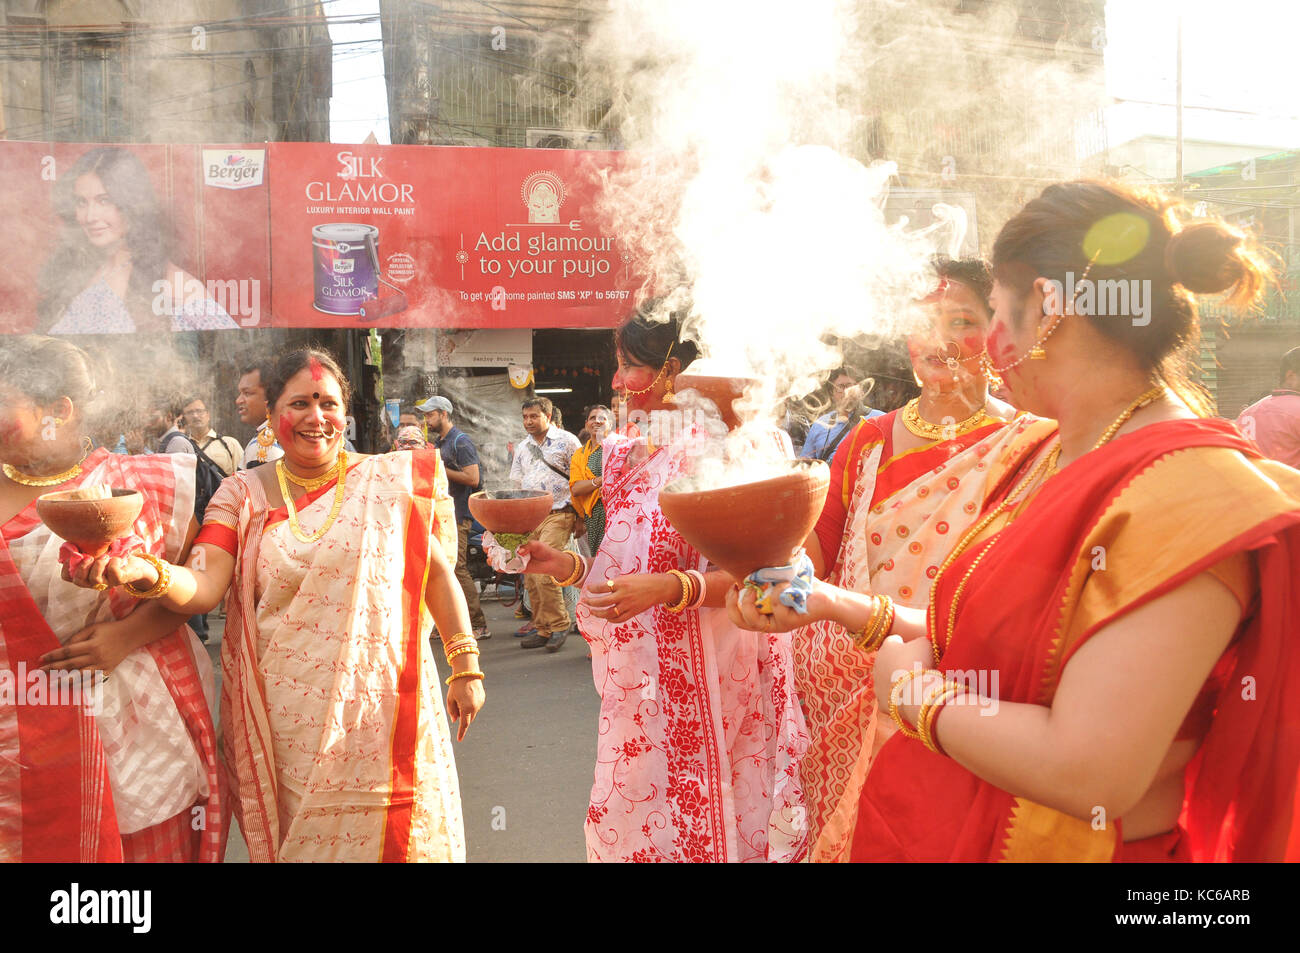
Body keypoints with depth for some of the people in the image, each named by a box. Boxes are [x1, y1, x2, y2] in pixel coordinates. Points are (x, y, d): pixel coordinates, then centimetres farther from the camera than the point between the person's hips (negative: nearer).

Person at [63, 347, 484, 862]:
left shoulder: (388, 480, 1)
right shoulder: (243, 494, 4)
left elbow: (437, 571, 4)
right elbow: (203, 587, -8)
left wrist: (465, 666, 1)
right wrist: (145, 572, -28)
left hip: (379, 711, 0)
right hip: (286, 720, 1)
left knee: (388, 835, 6)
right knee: (296, 839, 9)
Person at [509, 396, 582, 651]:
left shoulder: (566, 441, -1)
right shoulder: (522, 448, 17)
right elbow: (516, 484, 23)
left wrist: (580, 516, -6)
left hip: (558, 514, -6)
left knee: (543, 571, -19)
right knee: (530, 576, 4)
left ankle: (559, 625, -5)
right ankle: (542, 629, 14)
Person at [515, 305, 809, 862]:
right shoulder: (631, 455, 14)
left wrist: (669, 588, -27)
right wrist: (565, 565, 6)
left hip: (707, 685, -7)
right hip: (640, 686, 7)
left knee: (697, 829, 0)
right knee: (630, 825, 11)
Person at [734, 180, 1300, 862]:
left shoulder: (1185, 493, -24)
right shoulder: (1044, 454, 4)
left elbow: (1088, 774, -30)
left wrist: (915, 691, -16)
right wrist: (841, 606, 12)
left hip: (1059, 845, -7)